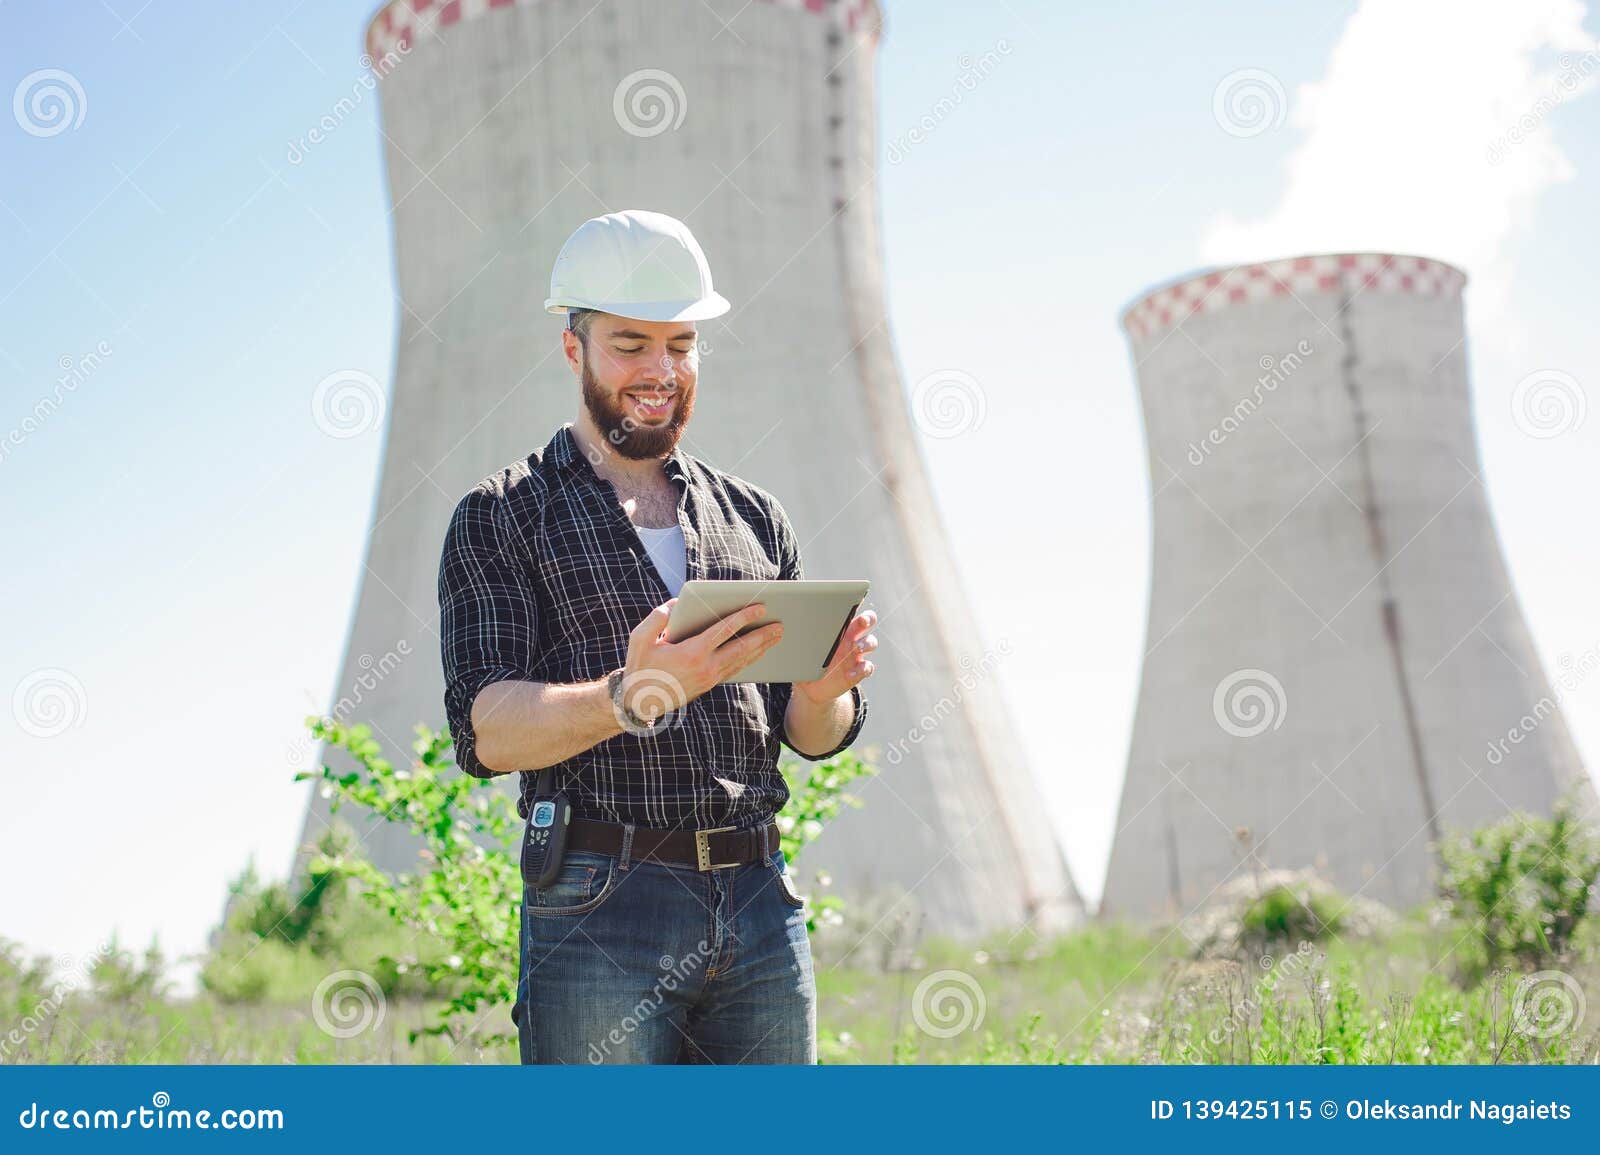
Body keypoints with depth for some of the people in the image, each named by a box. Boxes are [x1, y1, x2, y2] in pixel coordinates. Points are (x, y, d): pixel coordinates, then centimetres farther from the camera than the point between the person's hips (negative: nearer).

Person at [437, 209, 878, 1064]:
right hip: (600, 910, -4)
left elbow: (813, 738, 14)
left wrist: (824, 688, -9)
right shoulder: (502, 519, 4)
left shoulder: (753, 516, 16)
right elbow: (484, 731, -9)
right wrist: (630, 698, -26)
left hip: (762, 902, 4)